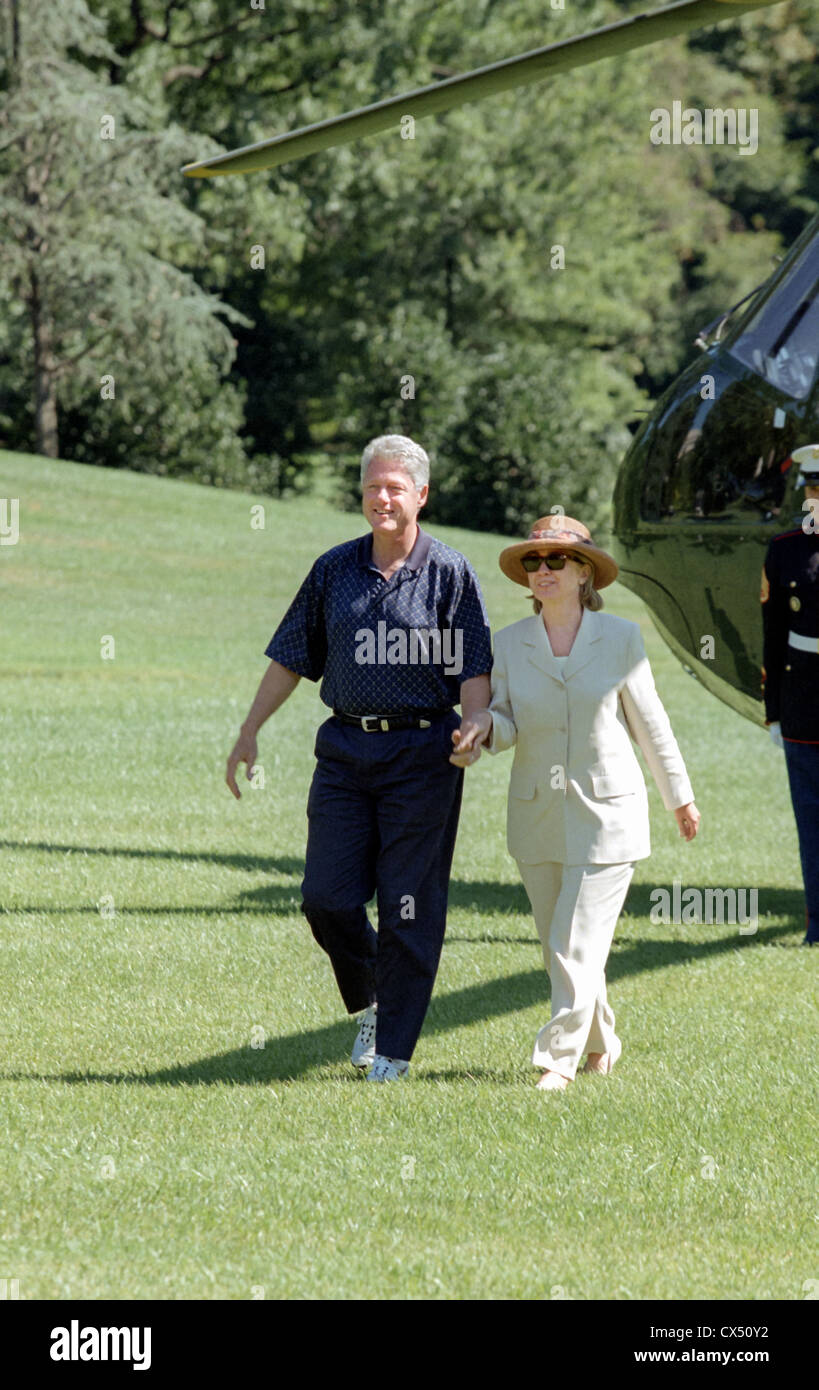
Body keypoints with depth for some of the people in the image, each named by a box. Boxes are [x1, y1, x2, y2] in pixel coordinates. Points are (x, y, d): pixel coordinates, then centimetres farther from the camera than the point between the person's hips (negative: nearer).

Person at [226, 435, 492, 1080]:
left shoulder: (451, 572, -1)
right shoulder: (334, 569, 8)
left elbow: (475, 667, -4)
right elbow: (291, 657, 13)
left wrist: (474, 725, -23)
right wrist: (250, 732, 7)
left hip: (422, 753, -3)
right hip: (345, 750, 3)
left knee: (411, 906, -3)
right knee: (327, 899, -2)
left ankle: (394, 1049, 5)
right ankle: (370, 1003, 24)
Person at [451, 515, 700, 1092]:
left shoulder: (620, 638, -3)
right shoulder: (510, 643, 3)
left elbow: (649, 721, 3)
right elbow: (509, 722, 1)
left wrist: (680, 797, 11)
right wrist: (487, 726, -23)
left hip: (607, 812, -3)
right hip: (537, 816, 3)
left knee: (578, 942, -10)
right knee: (562, 948, 12)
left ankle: (560, 1059, -7)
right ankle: (601, 1043, 32)